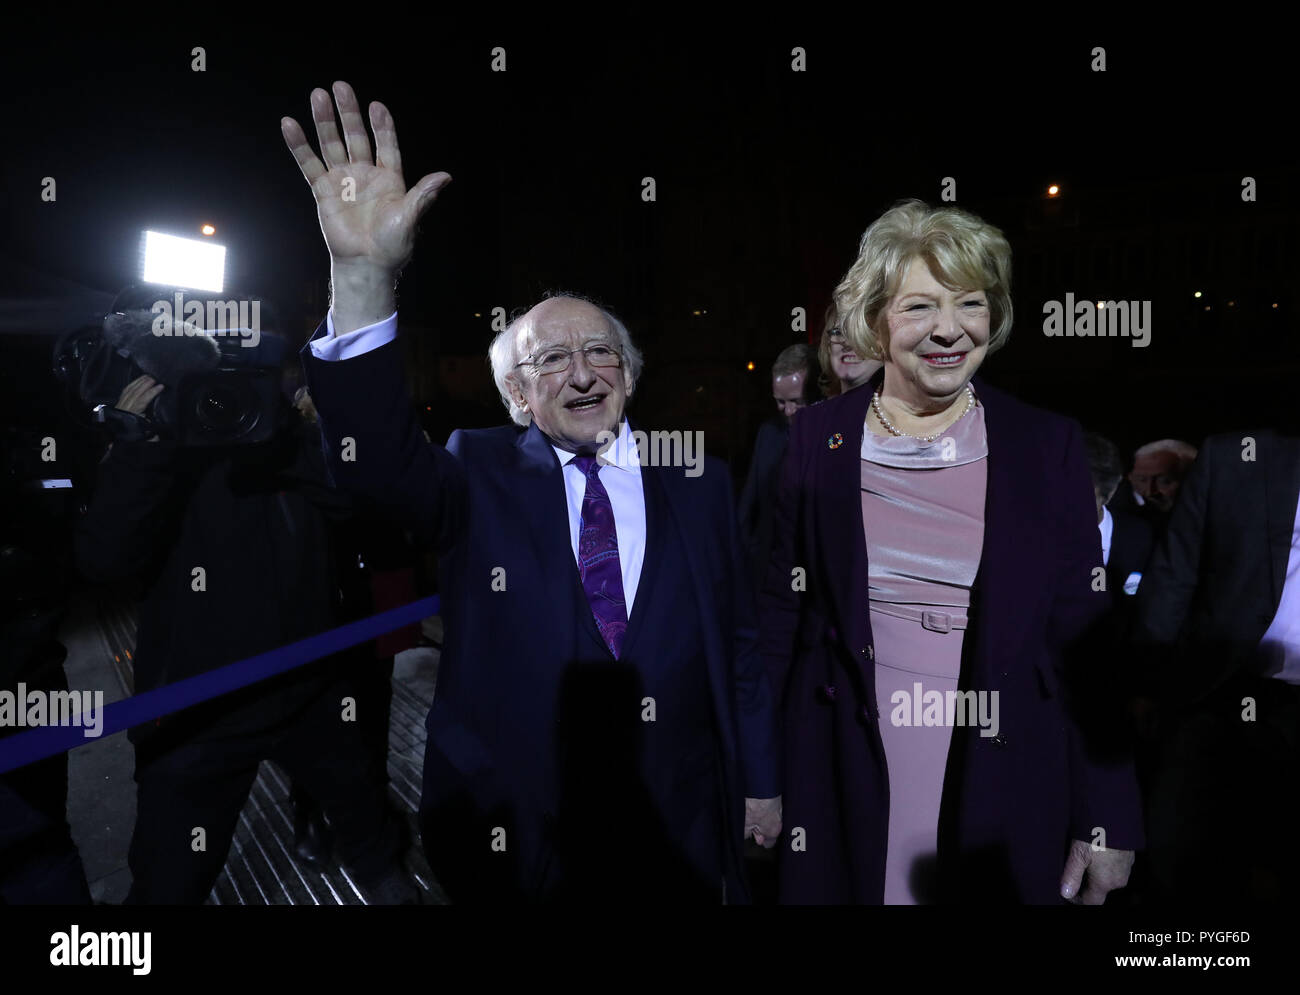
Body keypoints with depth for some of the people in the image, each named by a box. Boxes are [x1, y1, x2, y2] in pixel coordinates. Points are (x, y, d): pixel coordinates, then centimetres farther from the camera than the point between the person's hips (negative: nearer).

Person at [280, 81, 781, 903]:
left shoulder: (697, 484, 1)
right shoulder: (480, 476, -4)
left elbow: (738, 641, 4)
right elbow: (379, 459, -24)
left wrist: (760, 782, 6)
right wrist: (365, 277, -37)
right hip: (520, 833, -1)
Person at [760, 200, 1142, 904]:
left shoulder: (1048, 445, -2)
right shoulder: (816, 438, -1)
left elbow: (1085, 637, -1)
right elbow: (783, 612, 2)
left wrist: (1108, 821, -3)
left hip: (1005, 783, 1)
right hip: (848, 789, 0)